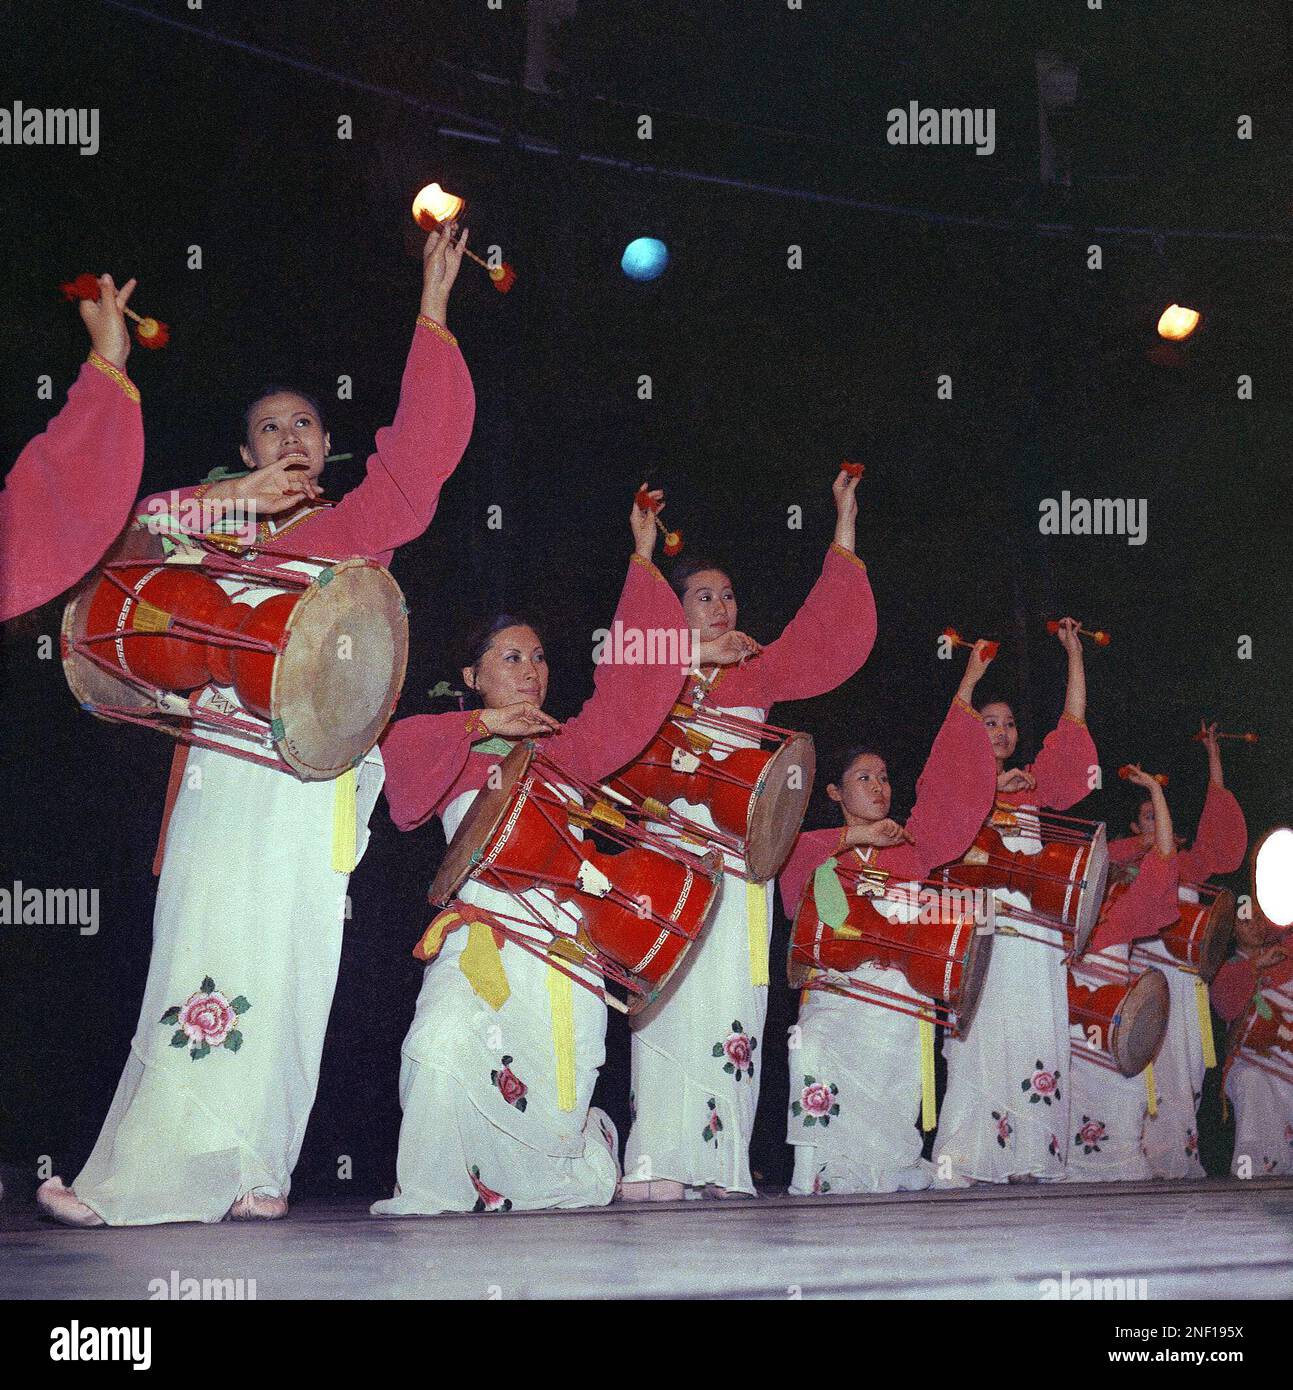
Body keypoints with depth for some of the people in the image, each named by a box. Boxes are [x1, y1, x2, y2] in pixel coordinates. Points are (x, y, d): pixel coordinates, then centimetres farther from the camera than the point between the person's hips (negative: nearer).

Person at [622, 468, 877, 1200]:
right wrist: (694, 655, -12)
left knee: (732, 1000, -3)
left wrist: (845, 521, 12)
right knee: (670, 1001, -9)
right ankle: (659, 1161, -10)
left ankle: (719, 1161, -1)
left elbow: (826, 626, 14)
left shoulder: (758, 671, 18)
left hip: (740, 852, 3)